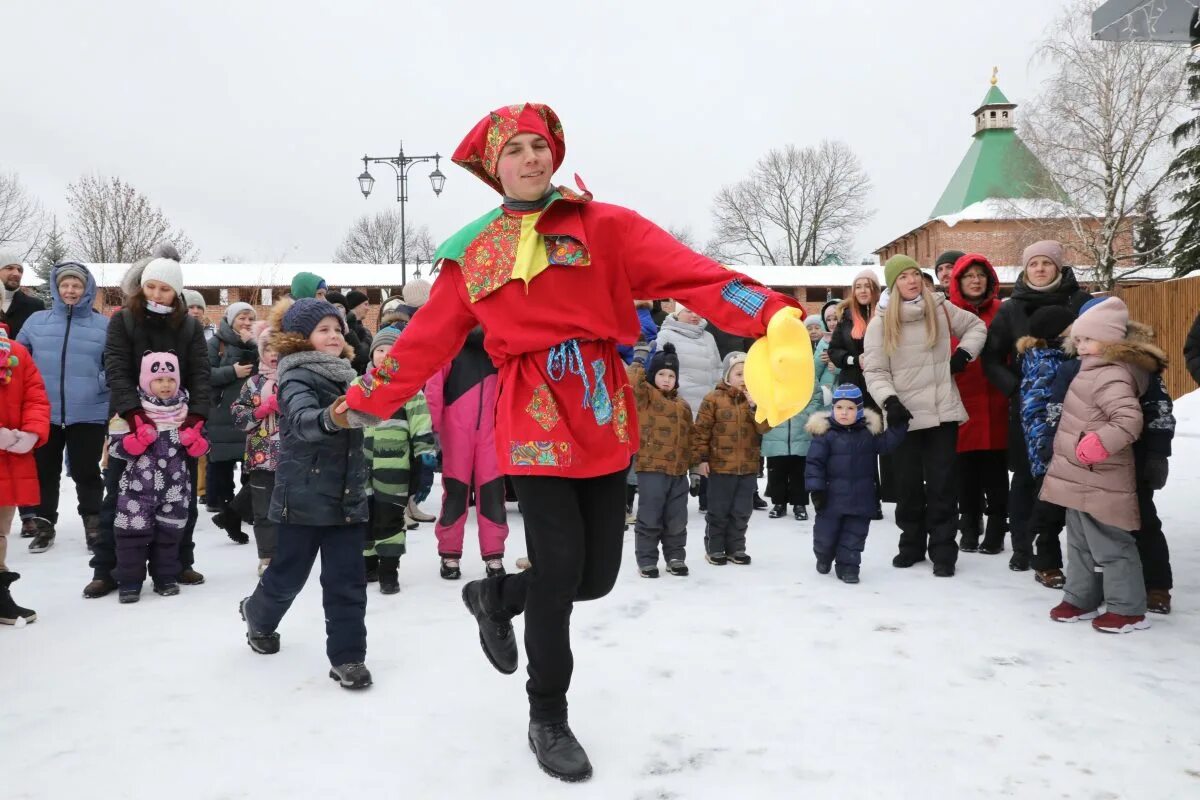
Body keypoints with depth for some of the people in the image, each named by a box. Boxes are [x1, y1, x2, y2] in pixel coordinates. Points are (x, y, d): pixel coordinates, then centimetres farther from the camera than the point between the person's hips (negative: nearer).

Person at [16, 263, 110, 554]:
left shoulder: (103, 325, 0)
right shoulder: (36, 321, 7)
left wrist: (100, 382, -12)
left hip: (88, 414, -2)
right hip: (43, 414, 2)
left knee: (86, 472, 6)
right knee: (44, 472, 12)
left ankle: (94, 524, 20)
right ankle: (43, 524, 25)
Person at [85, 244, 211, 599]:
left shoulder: (190, 327, 5)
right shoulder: (122, 322, 0)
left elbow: (200, 375, -3)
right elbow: (116, 371, -11)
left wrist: (197, 416, -18)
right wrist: (134, 412, -25)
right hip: (131, 422, -2)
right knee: (118, 498, 4)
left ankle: (180, 564, 23)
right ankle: (105, 570, 12)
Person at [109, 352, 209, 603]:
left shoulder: (187, 411, 6)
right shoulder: (132, 411, -6)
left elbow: (201, 447, 11)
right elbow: (117, 448, -7)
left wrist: (194, 440, -11)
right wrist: (138, 440, -24)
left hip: (174, 486, 3)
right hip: (138, 485, -3)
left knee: (169, 531, 11)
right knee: (133, 531, -2)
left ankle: (165, 577, 24)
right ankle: (129, 580, 10)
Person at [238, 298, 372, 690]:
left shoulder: (345, 375, 8)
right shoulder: (297, 377, -14)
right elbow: (302, 419, -37)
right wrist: (329, 418, -55)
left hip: (347, 496, 5)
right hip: (304, 497, -5)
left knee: (347, 581, 2)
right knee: (288, 574, 12)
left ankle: (347, 656, 11)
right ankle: (258, 615, 43)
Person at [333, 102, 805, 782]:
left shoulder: (602, 226, 3)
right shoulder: (475, 253, 8)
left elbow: (686, 272, -10)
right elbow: (429, 339, 12)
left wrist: (768, 311, -23)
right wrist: (368, 400, 11)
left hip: (603, 413, 2)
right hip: (533, 416, -1)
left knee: (598, 574, 5)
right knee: (560, 569, -5)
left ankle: (495, 596, 38)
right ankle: (549, 721, 20)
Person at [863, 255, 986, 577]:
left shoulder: (941, 308, 4)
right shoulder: (881, 323, -2)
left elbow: (977, 326, 20)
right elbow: (874, 371, -3)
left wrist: (964, 354, 4)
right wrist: (890, 400, -17)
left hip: (944, 411, 1)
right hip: (906, 415, 0)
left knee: (941, 483, 2)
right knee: (908, 484, 8)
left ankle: (943, 551, 10)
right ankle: (911, 544, 24)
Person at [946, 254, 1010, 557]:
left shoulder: (1002, 313, 3)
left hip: (995, 407, 0)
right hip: (961, 406, 0)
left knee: (995, 472, 7)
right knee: (966, 473, 9)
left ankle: (996, 530, 20)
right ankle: (970, 529, 23)